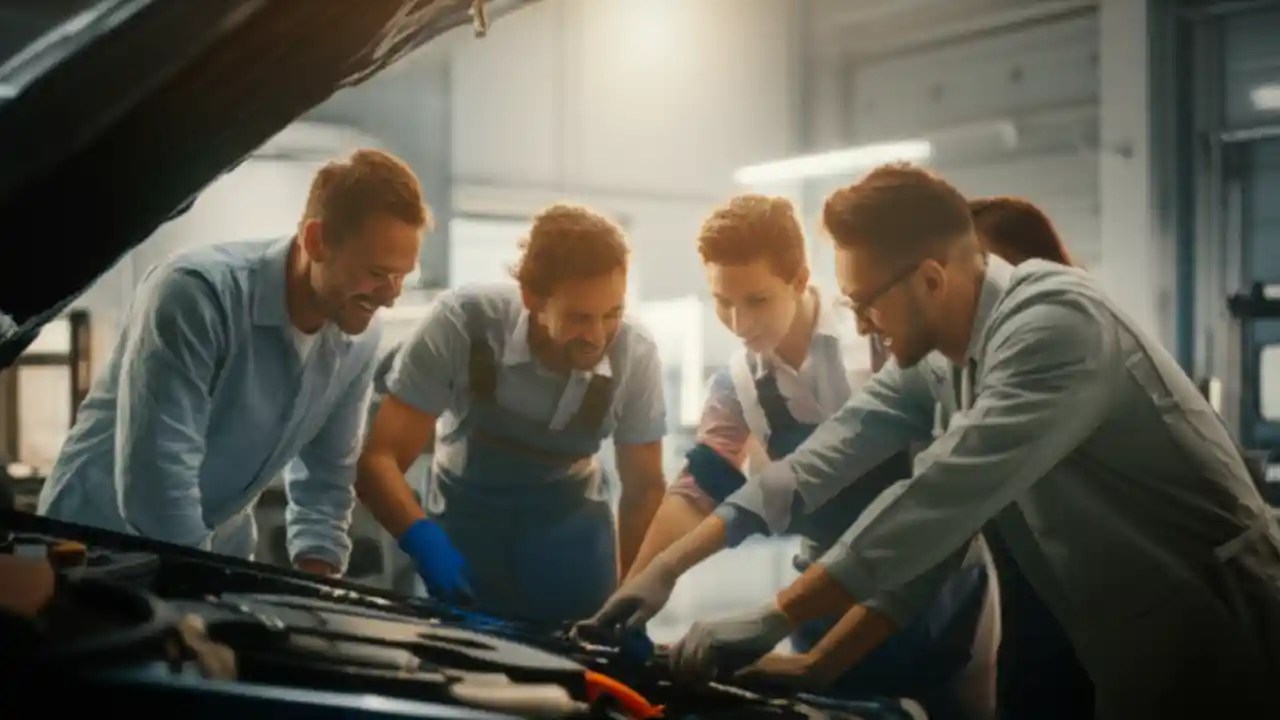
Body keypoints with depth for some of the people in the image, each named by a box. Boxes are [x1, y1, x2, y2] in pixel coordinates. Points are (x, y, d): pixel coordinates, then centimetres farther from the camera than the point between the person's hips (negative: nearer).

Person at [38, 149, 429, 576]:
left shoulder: (357, 340, -8)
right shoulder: (196, 292, -28)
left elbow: (328, 476, 3)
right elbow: (155, 475, -30)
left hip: (218, 553, 6)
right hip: (96, 542, -5)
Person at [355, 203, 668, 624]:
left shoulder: (636, 356, -20)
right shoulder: (461, 323, -26)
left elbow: (644, 488, -6)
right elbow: (377, 458, -27)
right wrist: (422, 539, -45)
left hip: (572, 527, 1)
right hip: (465, 523, -1)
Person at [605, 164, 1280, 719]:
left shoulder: (1054, 321, -26)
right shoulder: (937, 348, 1)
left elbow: (940, 499, -32)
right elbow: (831, 454, 0)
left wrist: (771, 621, -27)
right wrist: (668, 566, -4)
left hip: (1206, 630, -8)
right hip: (1128, 637, 8)